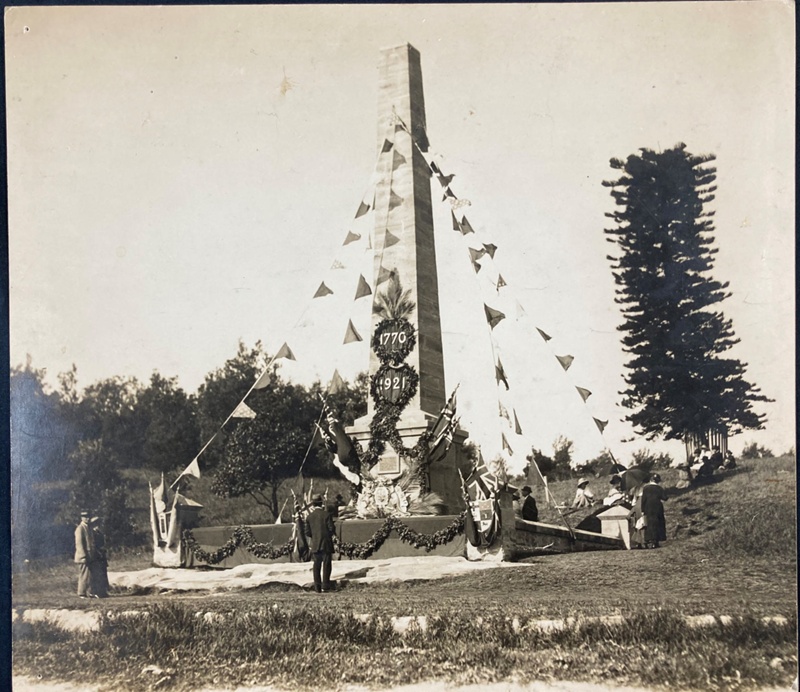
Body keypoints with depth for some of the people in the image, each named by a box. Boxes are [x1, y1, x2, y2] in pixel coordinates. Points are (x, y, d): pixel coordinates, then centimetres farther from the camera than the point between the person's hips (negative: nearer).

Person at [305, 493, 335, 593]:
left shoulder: (309, 516, 2)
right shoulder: (326, 515, -8)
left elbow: (307, 532, 2)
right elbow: (332, 529, -9)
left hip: (315, 545, 3)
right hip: (326, 544, -3)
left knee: (317, 566, 8)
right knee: (326, 565, 1)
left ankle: (317, 587, 7)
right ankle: (325, 586, -5)